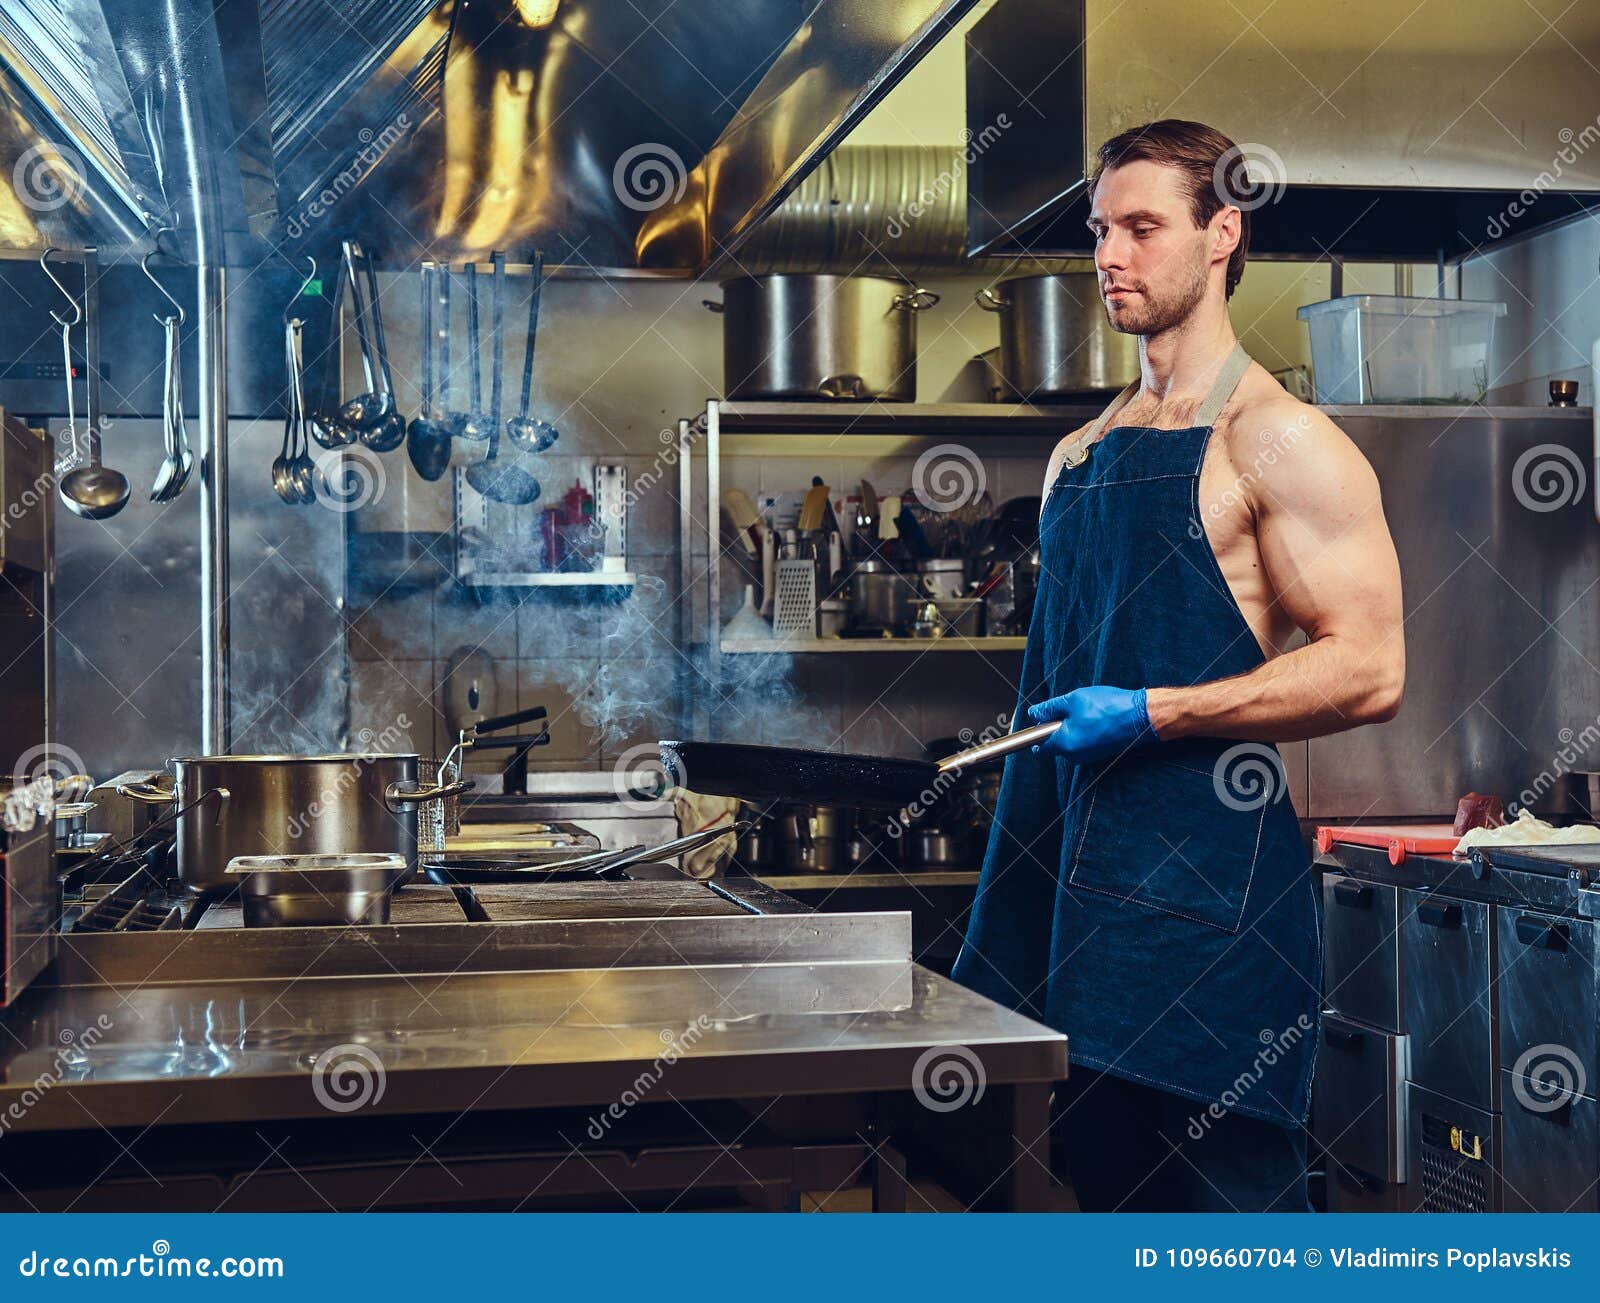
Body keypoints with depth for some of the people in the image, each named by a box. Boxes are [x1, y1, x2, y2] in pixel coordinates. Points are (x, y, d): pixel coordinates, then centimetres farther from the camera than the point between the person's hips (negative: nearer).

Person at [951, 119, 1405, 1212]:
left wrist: (1154, 712, -19)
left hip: (1206, 887, -7)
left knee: (1215, 1189, 0)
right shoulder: (1080, 455, 16)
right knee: (1092, 1170, 13)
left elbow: (1370, 671, -14)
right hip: (1064, 875, 7)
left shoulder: (1278, 442, -7)